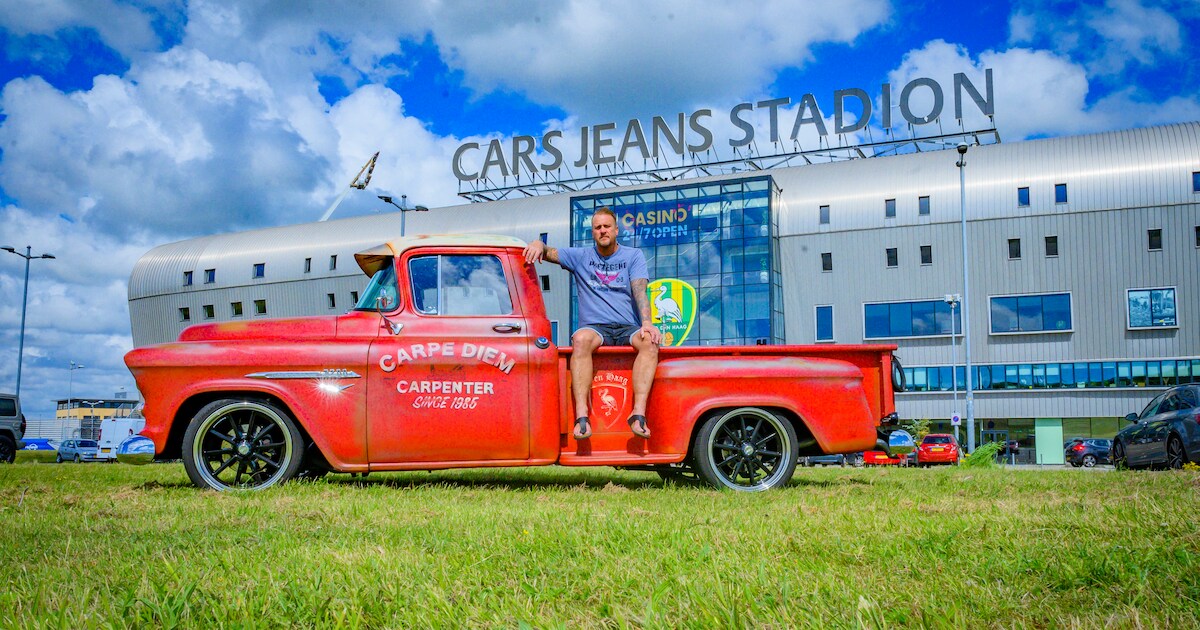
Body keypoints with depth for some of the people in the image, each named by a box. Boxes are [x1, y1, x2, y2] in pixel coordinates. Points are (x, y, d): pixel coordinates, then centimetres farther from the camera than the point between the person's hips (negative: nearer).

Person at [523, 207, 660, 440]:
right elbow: (548, 252, 10)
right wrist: (538, 244, -16)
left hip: (628, 329, 0)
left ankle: (639, 413, -42)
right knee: (581, 339, -36)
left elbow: (639, 291, -3)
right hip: (595, 327, 0)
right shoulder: (581, 256, 16)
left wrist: (646, 323, -20)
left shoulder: (633, 256, 12)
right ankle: (581, 416, -44)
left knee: (649, 341, -34)